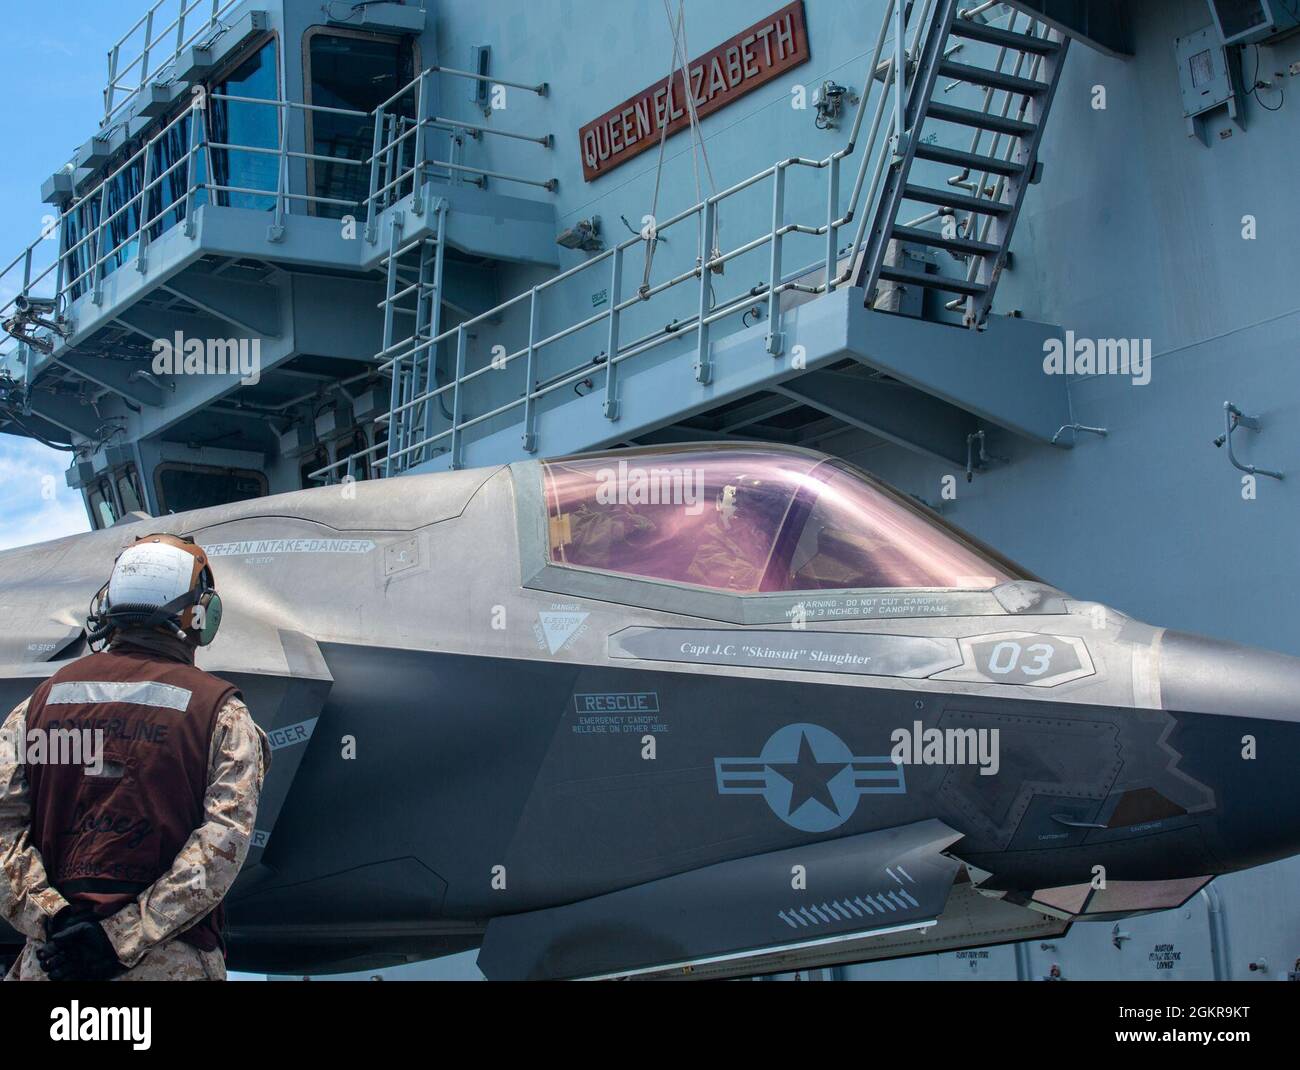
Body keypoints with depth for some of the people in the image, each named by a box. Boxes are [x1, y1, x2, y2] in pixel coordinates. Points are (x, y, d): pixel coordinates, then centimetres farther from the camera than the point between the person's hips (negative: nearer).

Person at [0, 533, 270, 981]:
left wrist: (50, 922, -6)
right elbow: (223, 842, -11)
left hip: (49, 959, 3)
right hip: (172, 961, -2)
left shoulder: (43, 700, 10)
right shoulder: (220, 713, 1)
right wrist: (124, 937, -13)